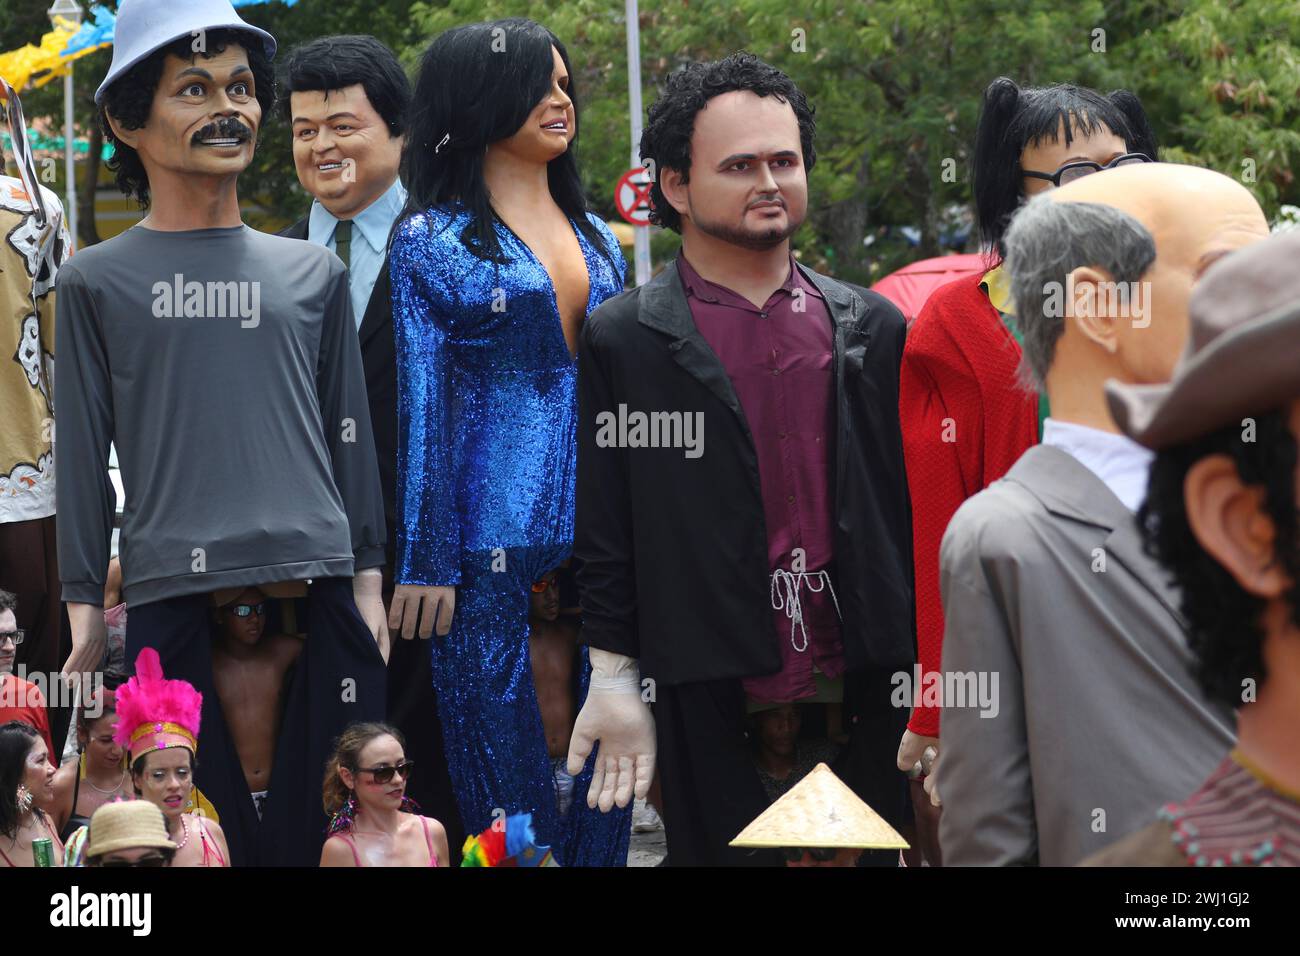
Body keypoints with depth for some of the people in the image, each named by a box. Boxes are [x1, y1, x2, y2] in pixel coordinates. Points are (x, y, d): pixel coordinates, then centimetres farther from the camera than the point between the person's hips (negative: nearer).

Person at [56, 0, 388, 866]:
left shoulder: (314, 274, 15)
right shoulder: (97, 283, 9)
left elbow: (349, 436, 17)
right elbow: (83, 459, 7)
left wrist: (369, 584, 11)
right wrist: (86, 614, 3)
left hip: (317, 592, 2)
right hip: (173, 600, -2)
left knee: (322, 831, -1)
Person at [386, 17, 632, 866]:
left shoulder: (594, 237, 14)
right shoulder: (435, 238, -1)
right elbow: (422, 401, -5)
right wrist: (427, 563, -10)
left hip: (599, 531, 5)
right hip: (493, 534, -5)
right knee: (504, 752, -3)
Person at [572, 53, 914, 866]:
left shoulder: (872, 329, 11)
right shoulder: (621, 342, 2)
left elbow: (909, 506, 12)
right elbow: (603, 527, 0)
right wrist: (616, 680, -5)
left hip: (861, 701, 3)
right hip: (710, 704, -3)